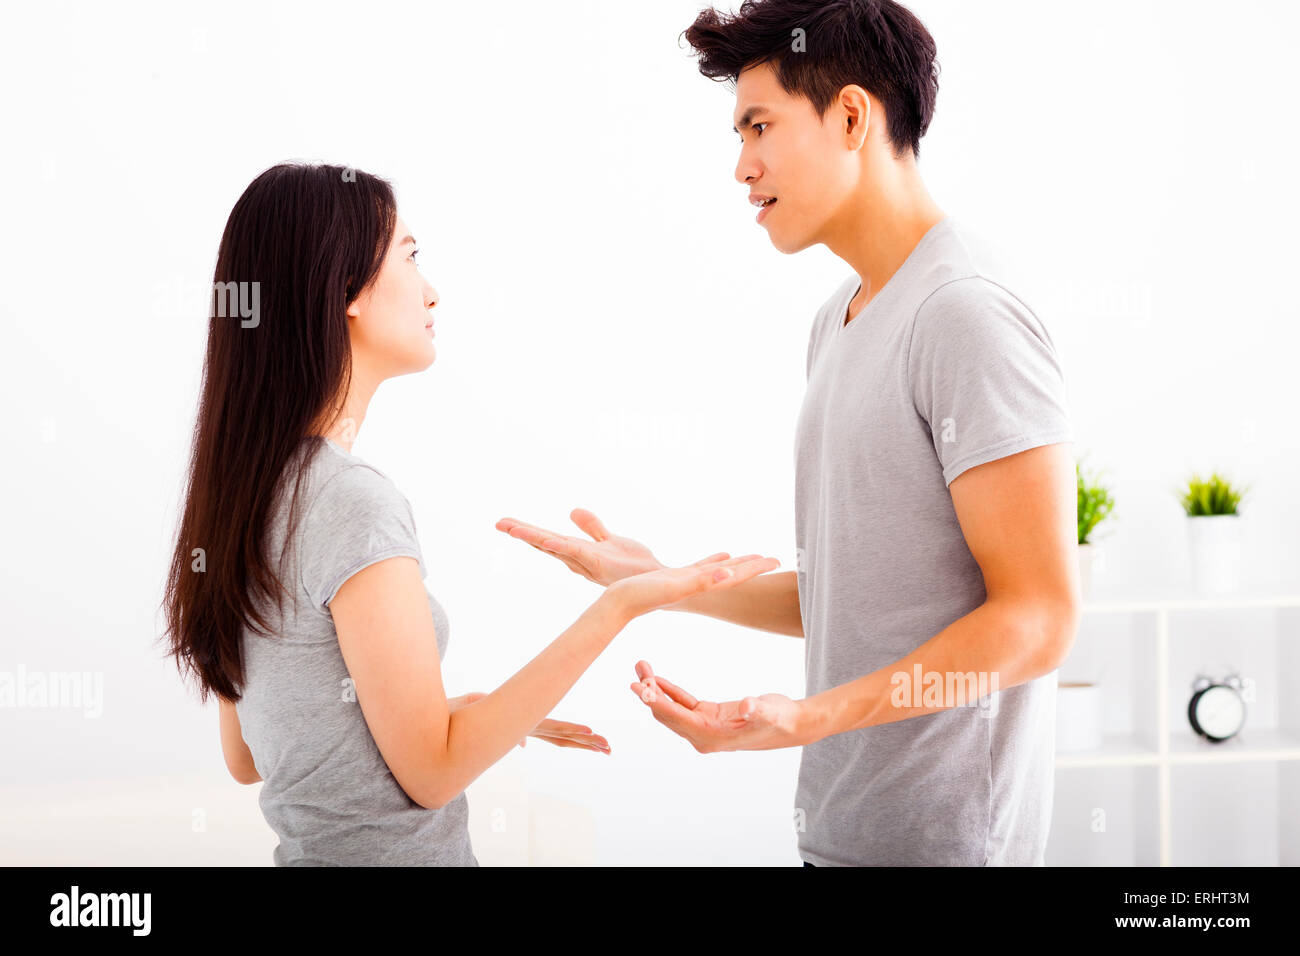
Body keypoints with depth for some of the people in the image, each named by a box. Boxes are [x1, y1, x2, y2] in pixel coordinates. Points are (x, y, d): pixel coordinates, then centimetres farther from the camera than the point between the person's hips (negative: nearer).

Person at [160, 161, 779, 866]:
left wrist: (471, 714, 13)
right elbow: (432, 772, -18)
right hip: (401, 855, -8)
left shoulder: (241, 490, 5)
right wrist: (618, 605, -21)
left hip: (311, 854, 8)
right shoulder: (354, 502, -21)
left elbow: (245, 757, 10)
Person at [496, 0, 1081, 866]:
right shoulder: (840, 322, 14)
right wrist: (659, 584, 11)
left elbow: (1039, 616, -20)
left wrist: (810, 718, -27)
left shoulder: (968, 316, -16)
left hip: (946, 837, -8)